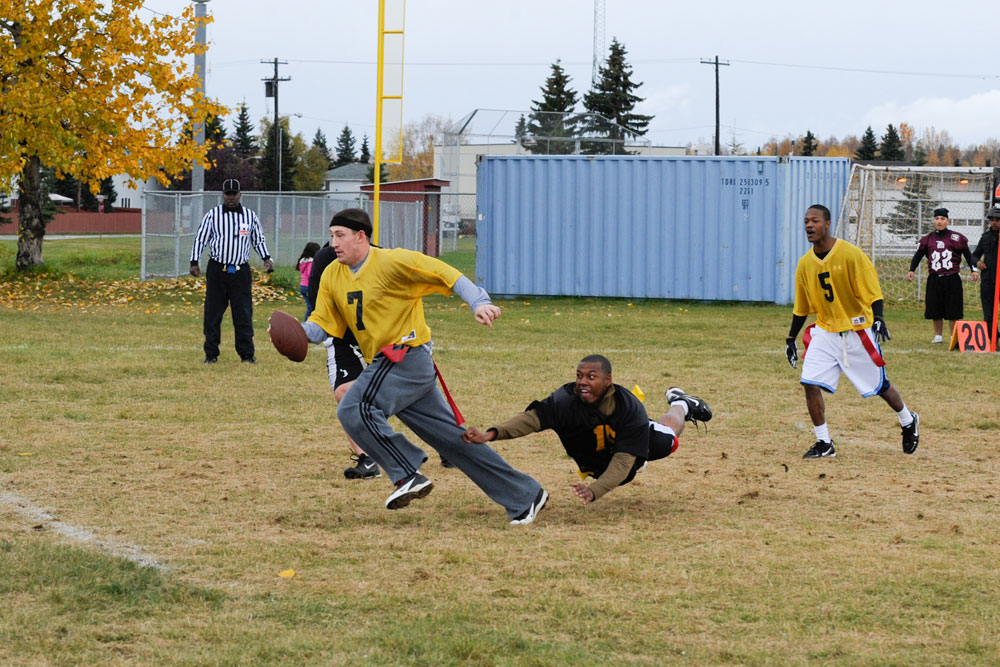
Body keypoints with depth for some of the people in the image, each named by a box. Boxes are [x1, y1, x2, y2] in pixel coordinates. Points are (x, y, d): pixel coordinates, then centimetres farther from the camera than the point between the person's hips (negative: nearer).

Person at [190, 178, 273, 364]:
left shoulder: (250, 216, 10)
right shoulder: (212, 215, 5)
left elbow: (258, 240, 18)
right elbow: (200, 239, 6)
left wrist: (266, 259, 2)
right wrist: (194, 262, -4)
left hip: (241, 271, 1)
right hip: (216, 270, -1)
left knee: (244, 314, -2)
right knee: (212, 314, 0)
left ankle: (247, 354, 5)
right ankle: (211, 354, 7)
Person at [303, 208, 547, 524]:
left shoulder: (391, 262, -11)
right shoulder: (332, 276, 10)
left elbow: (445, 274, -13)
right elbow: (320, 322, 11)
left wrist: (479, 303, -26)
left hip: (407, 356, -8)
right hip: (385, 365, 8)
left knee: (354, 409, -25)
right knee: (453, 437, 9)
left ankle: (408, 475, -14)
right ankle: (525, 495, 15)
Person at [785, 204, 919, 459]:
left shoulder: (851, 255, -15)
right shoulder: (805, 264, 3)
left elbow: (872, 291, -16)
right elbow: (801, 307, 14)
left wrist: (878, 319, -31)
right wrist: (791, 339, 15)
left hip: (856, 331, -4)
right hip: (824, 331, 4)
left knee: (879, 386, 6)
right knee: (811, 383, -11)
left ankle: (908, 421, 35)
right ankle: (824, 444, 0)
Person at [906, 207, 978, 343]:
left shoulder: (957, 238, 3)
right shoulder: (927, 239, 9)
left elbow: (968, 254, 5)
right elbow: (918, 255, 10)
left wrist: (974, 270, -5)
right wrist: (911, 270, -3)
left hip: (952, 279, -2)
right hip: (934, 280, 2)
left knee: (953, 312, -1)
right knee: (935, 310, 5)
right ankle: (938, 336, 18)